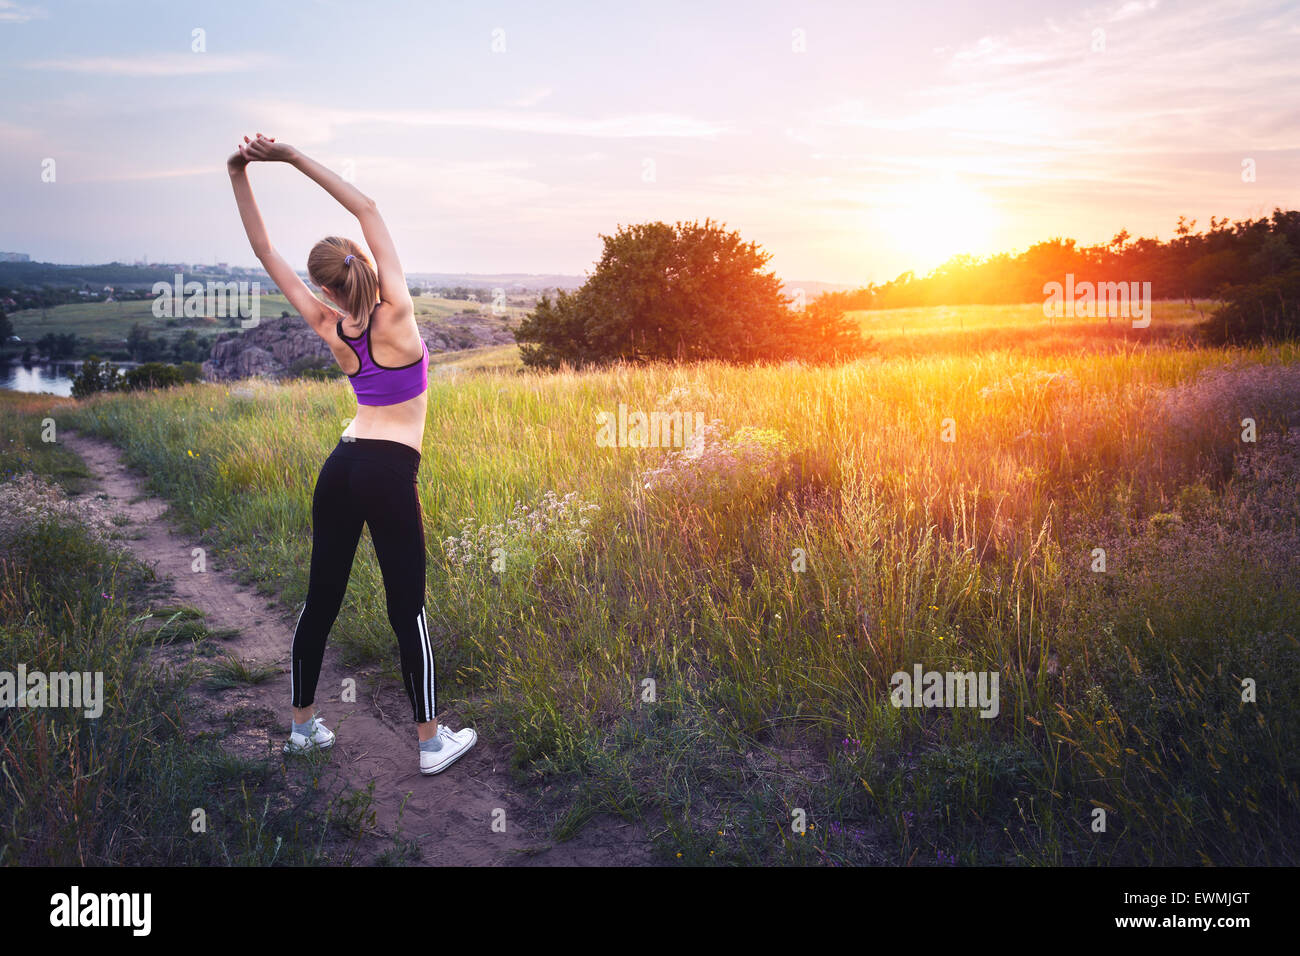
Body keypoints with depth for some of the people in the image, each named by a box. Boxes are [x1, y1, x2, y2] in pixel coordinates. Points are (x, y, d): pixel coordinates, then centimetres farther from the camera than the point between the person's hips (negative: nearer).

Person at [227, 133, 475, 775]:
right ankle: (432, 742, 10)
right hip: (389, 474, -5)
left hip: (340, 467, 5)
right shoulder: (396, 313, -9)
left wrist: (239, 177, 4)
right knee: (407, 611, 1)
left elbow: (265, 252, 8)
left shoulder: (329, 330, 3)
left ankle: (303, 726, 28)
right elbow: (368, 210, -6)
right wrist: (294, 158, -5)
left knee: (321, 600, 14)